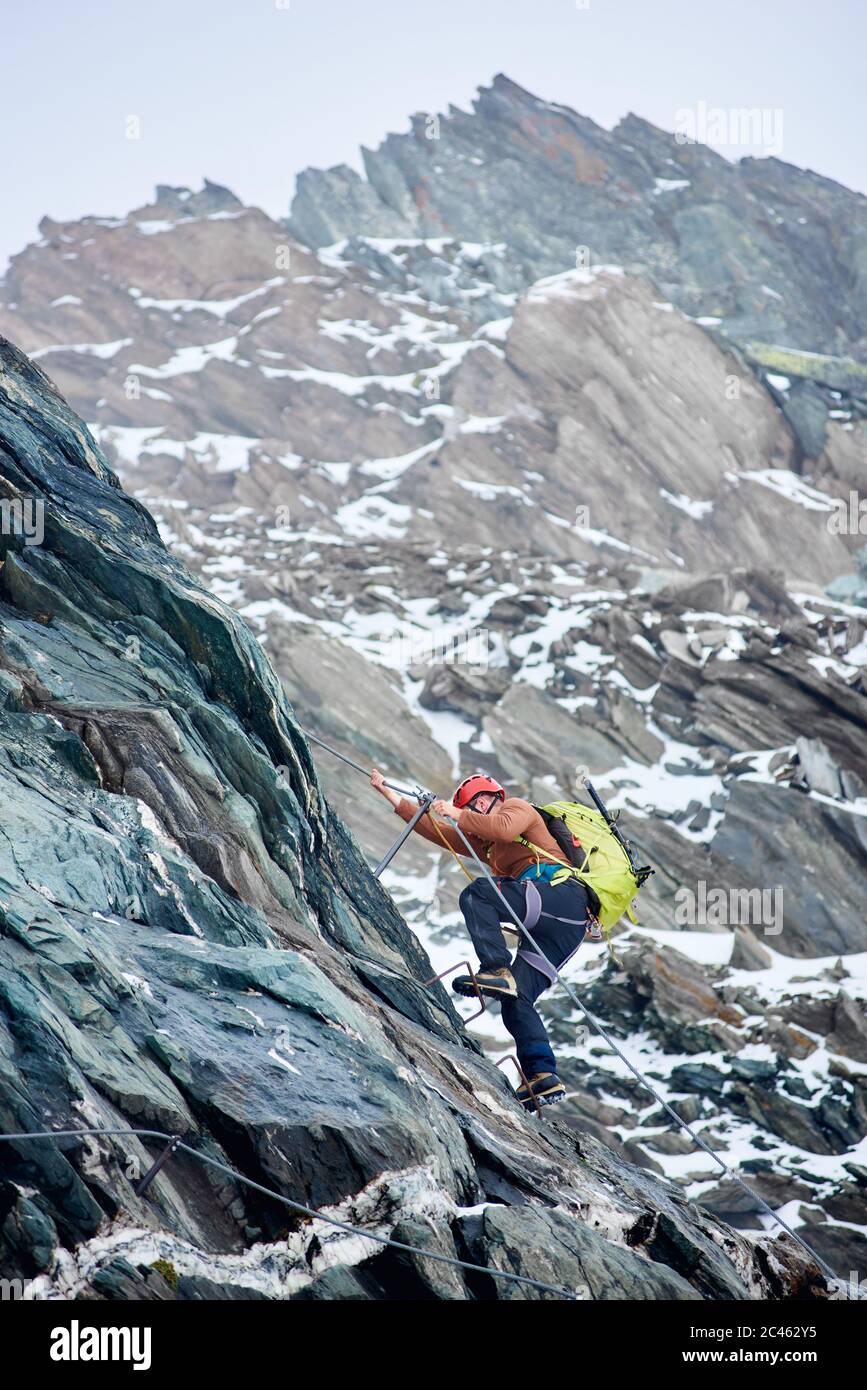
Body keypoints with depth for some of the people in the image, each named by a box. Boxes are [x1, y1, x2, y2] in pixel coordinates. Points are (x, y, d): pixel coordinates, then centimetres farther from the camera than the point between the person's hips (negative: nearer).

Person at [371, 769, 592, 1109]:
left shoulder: (517, 807, 13)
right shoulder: (486, 844, 38)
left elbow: (504, 827, -12)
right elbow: (437, 831, 36)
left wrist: (458, 813, -8)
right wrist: (390, 795, 34)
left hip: (564, 892, -9)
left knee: (476, 895, -23)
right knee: (516, 1001, -2)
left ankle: (496, 971, -34)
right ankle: (543, 1076, -13)